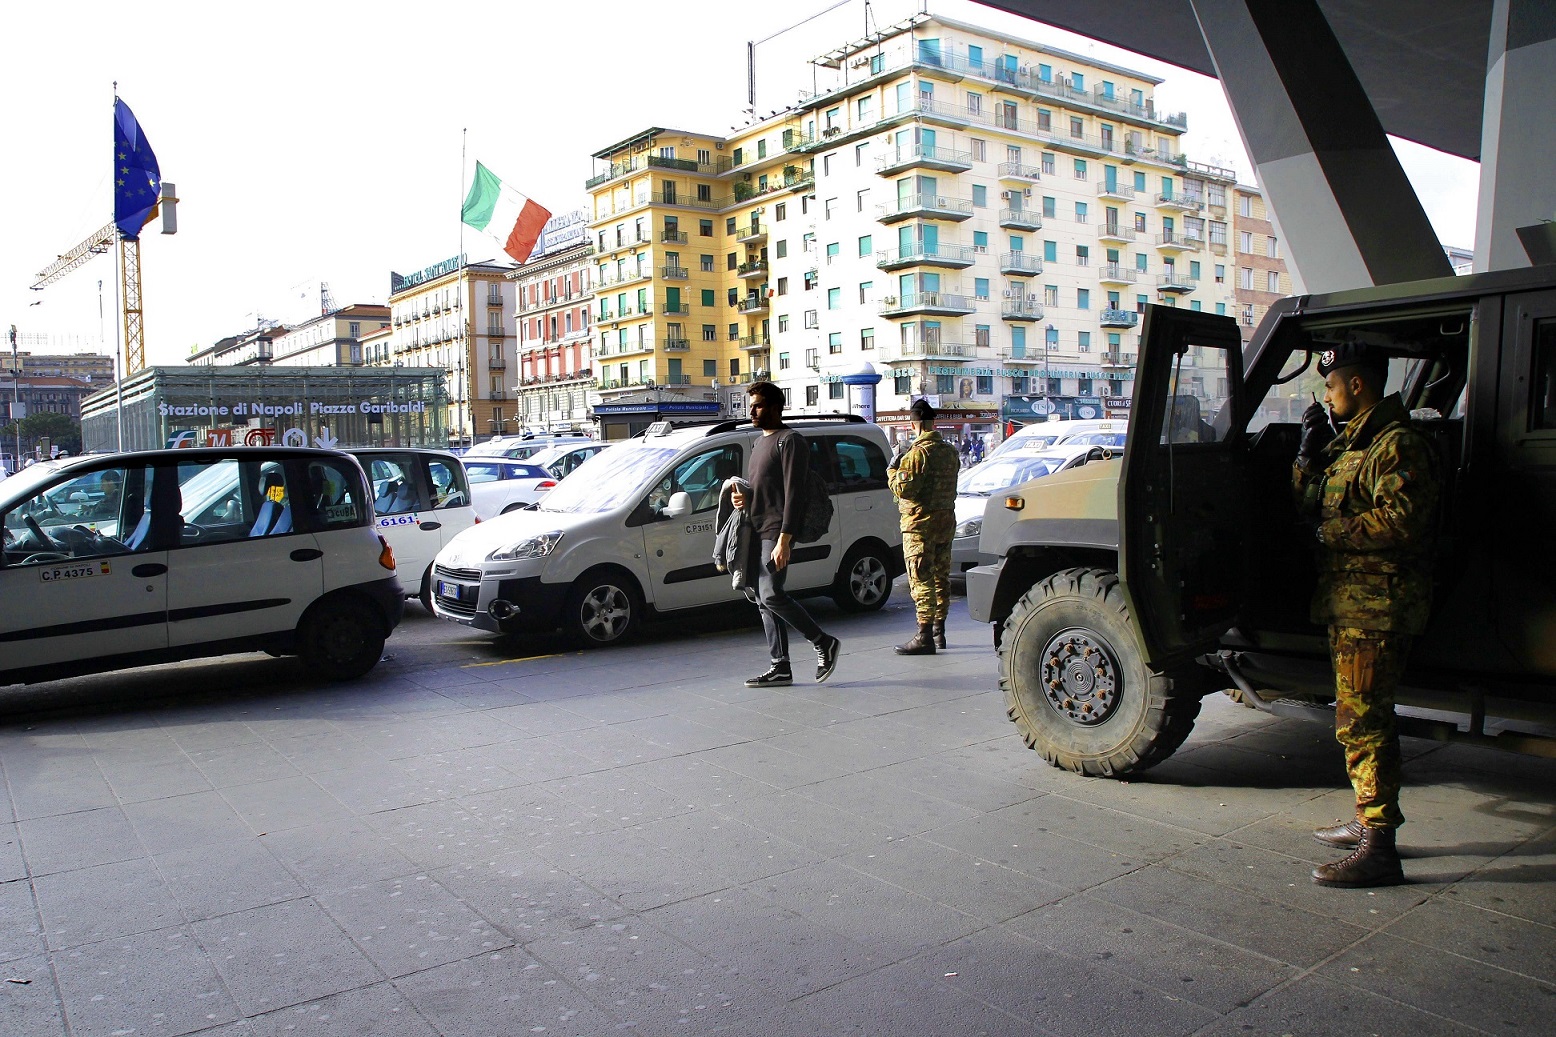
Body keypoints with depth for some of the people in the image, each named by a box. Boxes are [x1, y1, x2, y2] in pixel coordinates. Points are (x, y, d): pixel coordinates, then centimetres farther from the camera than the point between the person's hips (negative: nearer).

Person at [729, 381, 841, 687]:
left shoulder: (790, 441, -8)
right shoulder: (759, 442, 21)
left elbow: (793, 493, -15)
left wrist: (784, 539, -22)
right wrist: (740, 495, 5)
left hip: (776, 532, -9)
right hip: (756, 531, 9)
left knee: (771, 595, -16)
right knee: (763, 601, 6)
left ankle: (824, 642, 1)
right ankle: (780, 668, 11)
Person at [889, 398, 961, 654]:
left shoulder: (918, 453, -16)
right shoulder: (950, 451, 10)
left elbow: (904, 489, -20)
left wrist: (892, 472, -2)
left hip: (921, 523, -8)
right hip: (947, 519, 8)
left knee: (921, 580, -7)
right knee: (941, 577, 15)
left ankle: (924, 636, -10)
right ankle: (939, 631, 23)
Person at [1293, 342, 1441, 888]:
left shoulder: (1399, 444, -14)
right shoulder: (1349, 442, 17)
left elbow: (1403, 520, -26)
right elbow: (1310, 507, 17)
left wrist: (1337, 530, -16)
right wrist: (1308, 455, 4)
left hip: (1378, 606, -11)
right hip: (1349, 601, 11)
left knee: (1361, 721, -10)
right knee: (1364, 717, 19)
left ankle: (1379, 850, -5)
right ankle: (1370, 820, 32)